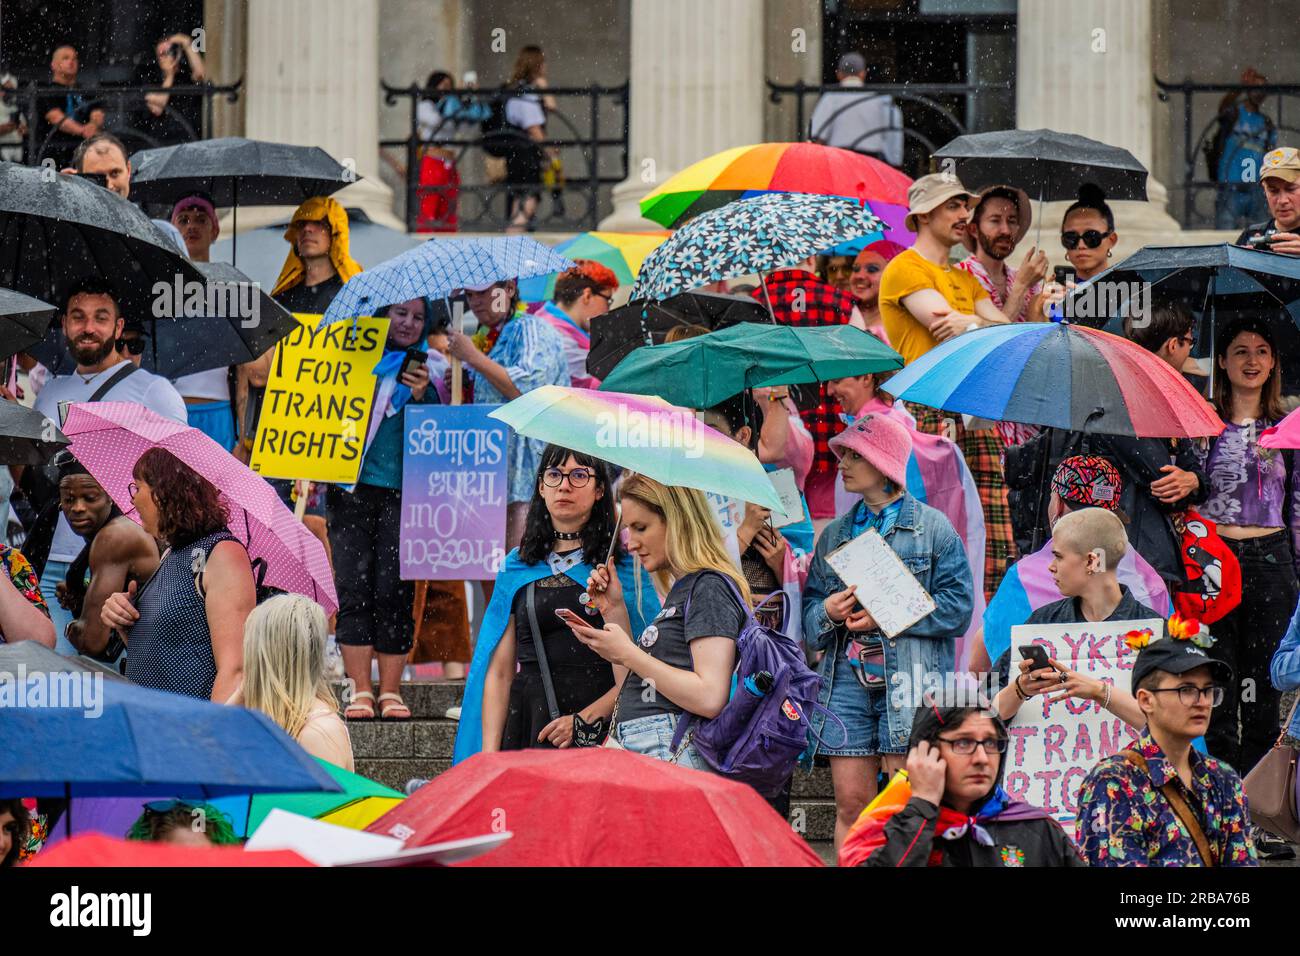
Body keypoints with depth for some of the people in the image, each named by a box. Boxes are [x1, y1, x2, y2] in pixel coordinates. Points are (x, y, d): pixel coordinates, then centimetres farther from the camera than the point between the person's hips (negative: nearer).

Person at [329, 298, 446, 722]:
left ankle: (390, 691, 1)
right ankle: (360, 691, -3)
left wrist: (421, 396, -18)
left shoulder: (429, 368, 9)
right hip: (351, 489, 1)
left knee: (393, 590, -5)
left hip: (401, 492, -1)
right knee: (355, 586, -5)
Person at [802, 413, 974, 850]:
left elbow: (957, 606, -5)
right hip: (846, 678, 4)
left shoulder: (933, 527, 3)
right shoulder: (835, 534, 19)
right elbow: (809, 611, 18)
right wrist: (827, 613, -6)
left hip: (909, 680, -4)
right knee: (850, 804, 0)